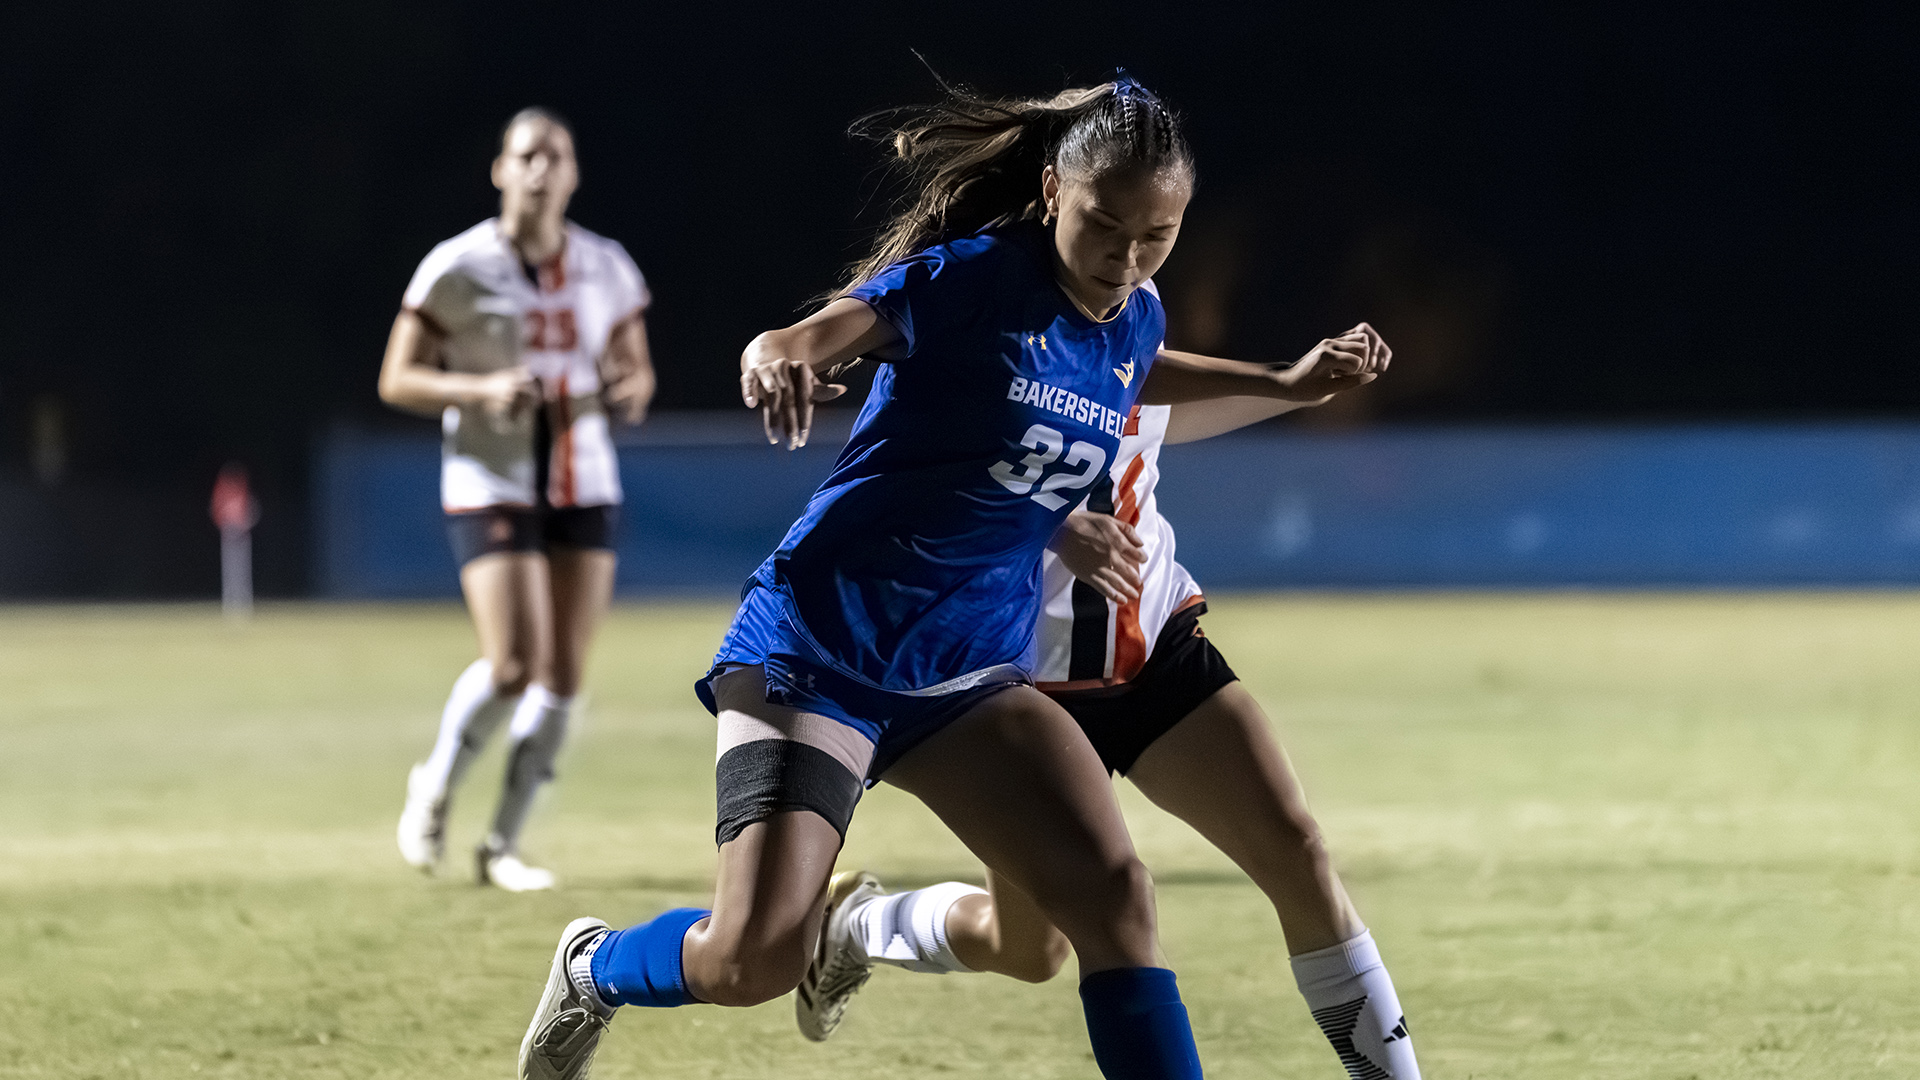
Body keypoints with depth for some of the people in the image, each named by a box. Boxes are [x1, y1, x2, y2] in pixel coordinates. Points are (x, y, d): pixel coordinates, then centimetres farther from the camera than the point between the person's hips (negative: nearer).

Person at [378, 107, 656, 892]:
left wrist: (632, 391, -8)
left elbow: (636, 368, 16)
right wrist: (483, 390, -20)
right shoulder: (457, 268, -7)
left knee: (563, 675, 0)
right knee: (513, 668, -15)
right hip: (490, 486, -4)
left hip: (584, 488, 4)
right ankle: (434, 791, 13)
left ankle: (503, 846, 12)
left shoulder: (607, 269, 5)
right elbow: (396, 381, -5)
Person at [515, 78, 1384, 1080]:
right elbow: (805, 342, -26)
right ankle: (594, 969, 19)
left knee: (1113, 892, -17)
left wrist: (1282, 384, 29)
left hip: (970, 667, 6)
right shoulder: (971, 277, -13)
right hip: (819, 644, -6)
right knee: (755, 958, -15)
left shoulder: (1132, 321, 7)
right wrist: (777, 360, -49)